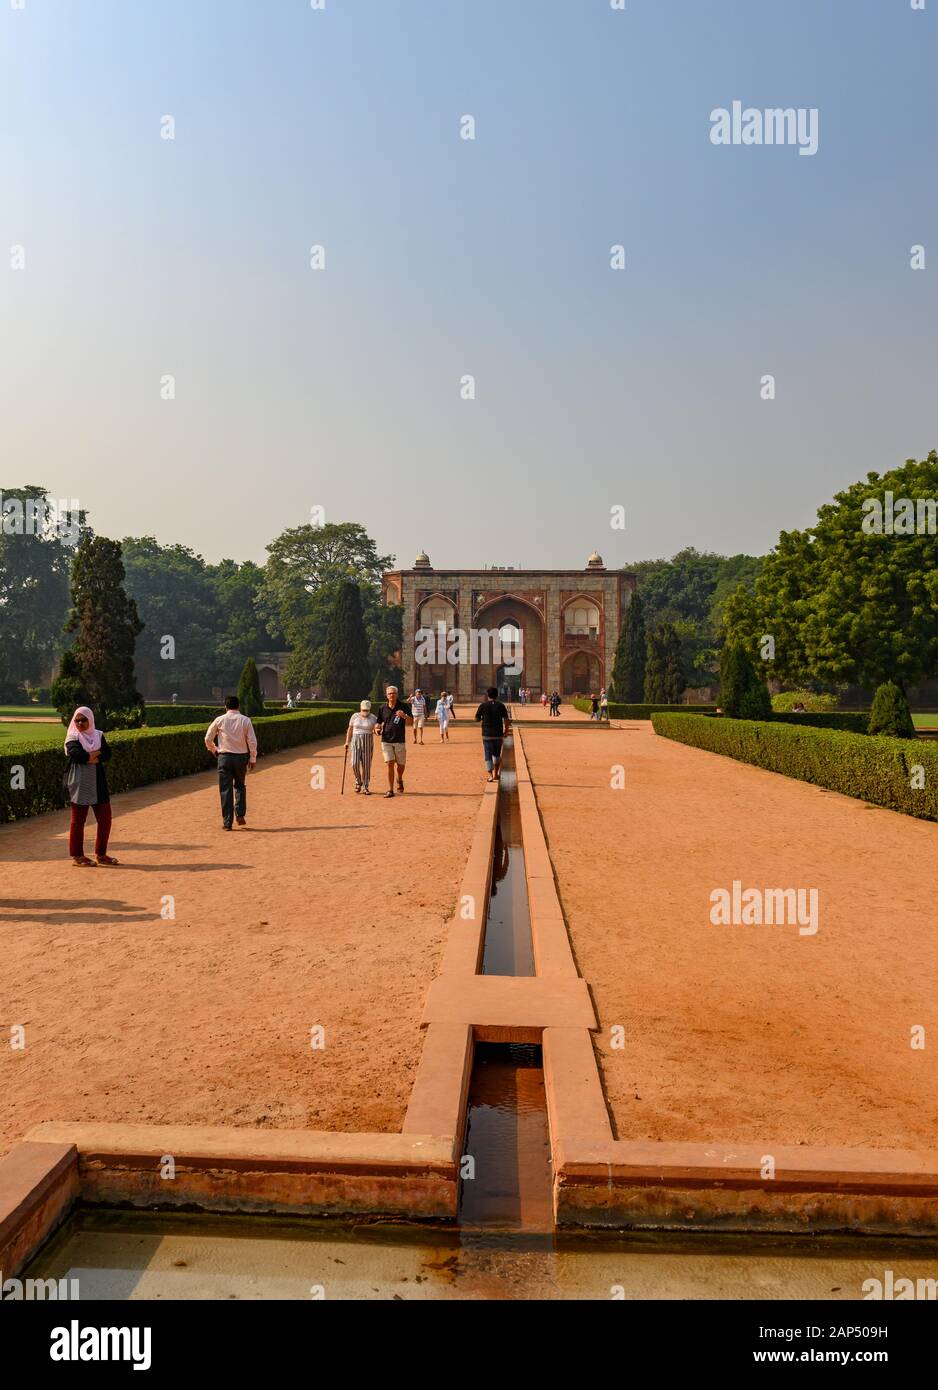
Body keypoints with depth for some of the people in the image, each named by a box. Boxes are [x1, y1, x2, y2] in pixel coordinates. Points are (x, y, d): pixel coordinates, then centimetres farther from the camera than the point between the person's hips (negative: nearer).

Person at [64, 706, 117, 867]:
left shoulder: (98, 735, 10)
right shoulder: (73, 737, -2)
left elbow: (107, 754, -4)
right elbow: (77, 754, -21)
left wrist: (89, 757, -18)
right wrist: (97, 754, -10)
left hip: (98, 782, 5)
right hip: (79, 783, -4)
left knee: (104, 818, 5)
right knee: (78, 820, 2)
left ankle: (101, 854, 17)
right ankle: (77, 856, 10)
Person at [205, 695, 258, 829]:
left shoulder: (220, 720, -1)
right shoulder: (245, 720, -1)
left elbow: (208, 739, 4)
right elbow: (252, 741, -4)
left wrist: (214, 750, 22)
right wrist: (253, 758, 5)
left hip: (224, 757, -1)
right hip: (241, 757, 1)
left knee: (225, 790, 3)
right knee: (240, 786, 20)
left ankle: (227, 822, 2)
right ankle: (240, 815, 7)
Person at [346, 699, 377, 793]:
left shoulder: (373, 718, 1)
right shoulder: (355, 716, 3)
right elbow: (350, 729, 9)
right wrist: (347, 742, 4)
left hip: (368, 743, 0)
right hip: (356, 742, 0)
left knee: (366, 765, 0)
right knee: (355, 763, -10)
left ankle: (365, 787, 9)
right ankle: (358, 781, 17)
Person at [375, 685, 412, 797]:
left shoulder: (403, 707, -2)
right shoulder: (383, 708, 4)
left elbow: (410, 722, -10)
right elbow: (379, 722, 15)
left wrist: (404, 716, -30)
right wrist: (377, 728, -7)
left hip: (400, 741, -1)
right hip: (386, 741, 1)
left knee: (400, 764, 9)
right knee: (390, 764, -7)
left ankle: (400, 780, 41)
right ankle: (390, 790, -3)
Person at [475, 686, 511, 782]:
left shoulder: (483, 705, -5)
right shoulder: (500, 705, -2)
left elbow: (477, 718, 2)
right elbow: (506, 720, -6)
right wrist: (506, 731, 7)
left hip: (487, 734, -2)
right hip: (498, 734, 2)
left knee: (488, 756, 3)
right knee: (497, 754, 19)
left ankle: (490, 776, -5)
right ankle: (496, 774, 22)